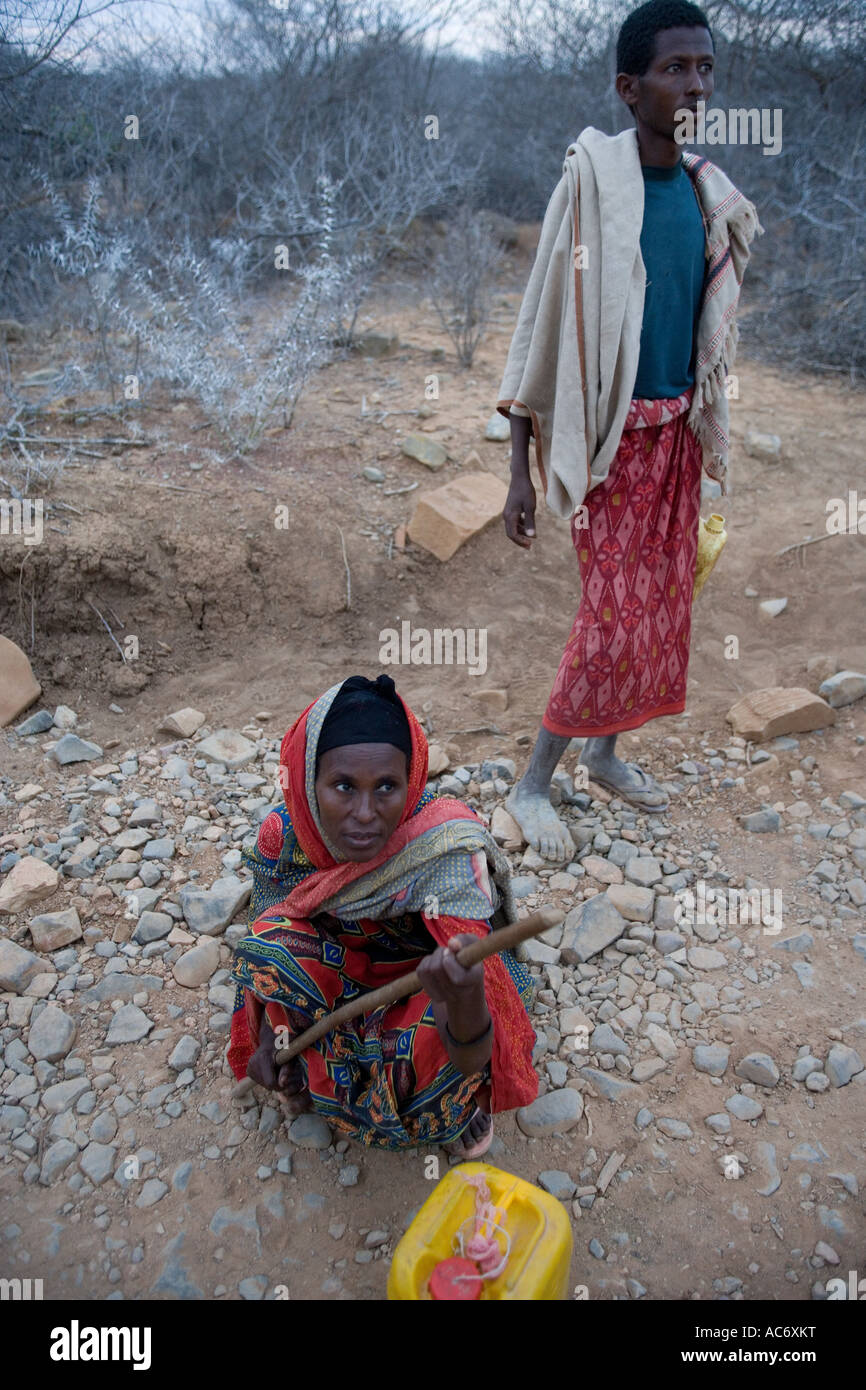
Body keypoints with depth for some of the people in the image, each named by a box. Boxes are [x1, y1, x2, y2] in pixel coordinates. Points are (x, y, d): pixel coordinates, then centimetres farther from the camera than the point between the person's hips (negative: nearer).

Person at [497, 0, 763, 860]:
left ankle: (603, 753, 29)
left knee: (663, 604, 10)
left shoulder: (708, 193, 8)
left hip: (676, 432, 7)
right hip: (609, 434, -6)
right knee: (613, 614, -8)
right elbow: (541, 325, -12)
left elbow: (707, 329, 16)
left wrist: (703, 438, 16)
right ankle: (532, 785, 9)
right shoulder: (594, 178, -10)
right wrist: (519, 470, -15)